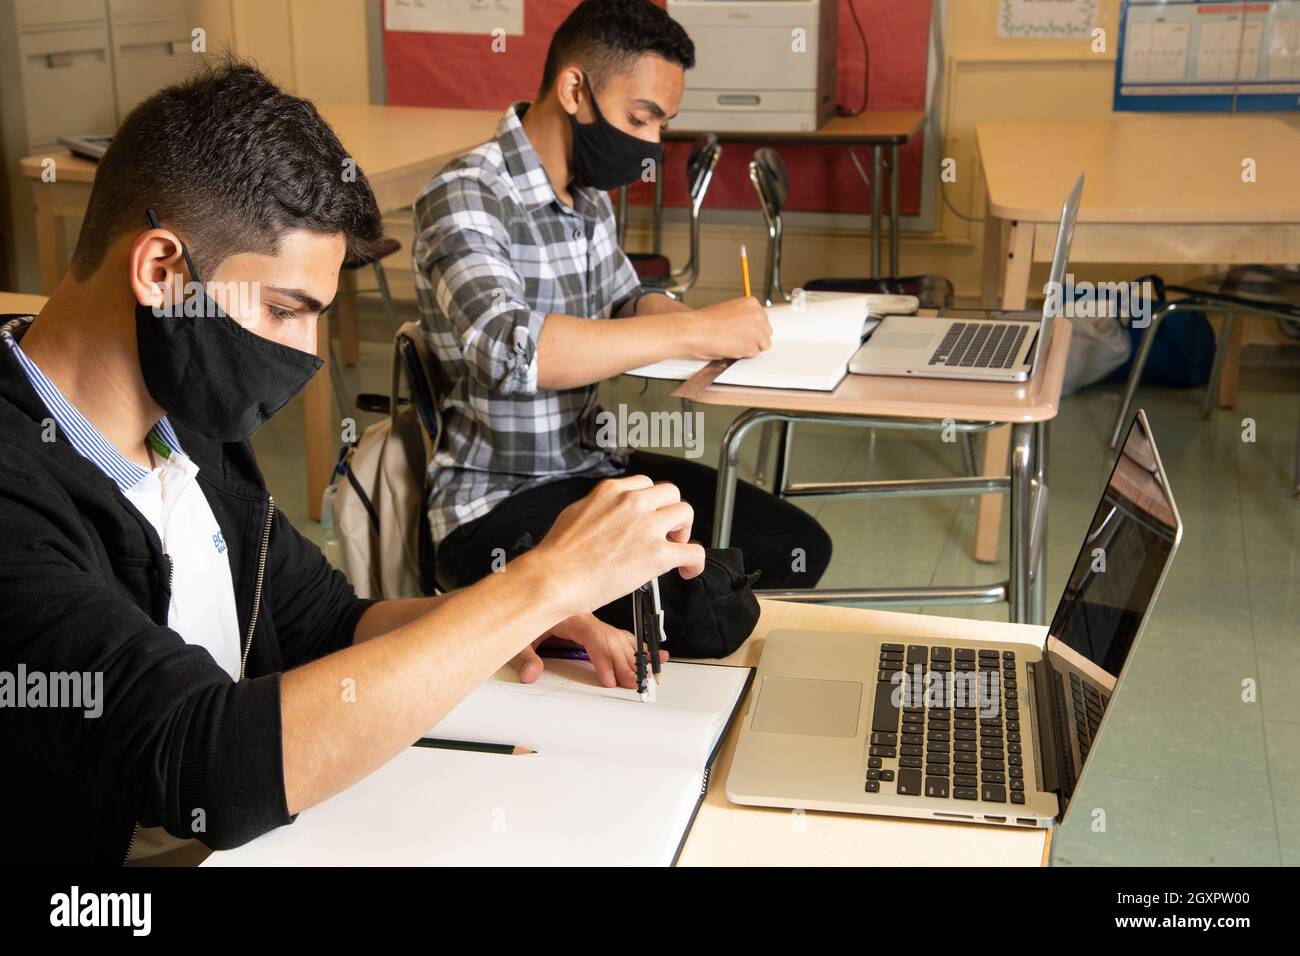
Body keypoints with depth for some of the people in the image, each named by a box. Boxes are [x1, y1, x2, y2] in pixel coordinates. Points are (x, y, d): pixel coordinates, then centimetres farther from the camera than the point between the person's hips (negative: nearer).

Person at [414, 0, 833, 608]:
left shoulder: (589, 197, 6)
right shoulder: (465, 199, -19)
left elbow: (625, 304, 21)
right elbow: (510, 348, -36)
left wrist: (727, 327, -1)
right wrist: (694, 332, -32)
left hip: (594, 464, 8)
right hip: (498, 505, -8)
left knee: (799, 548, 2)